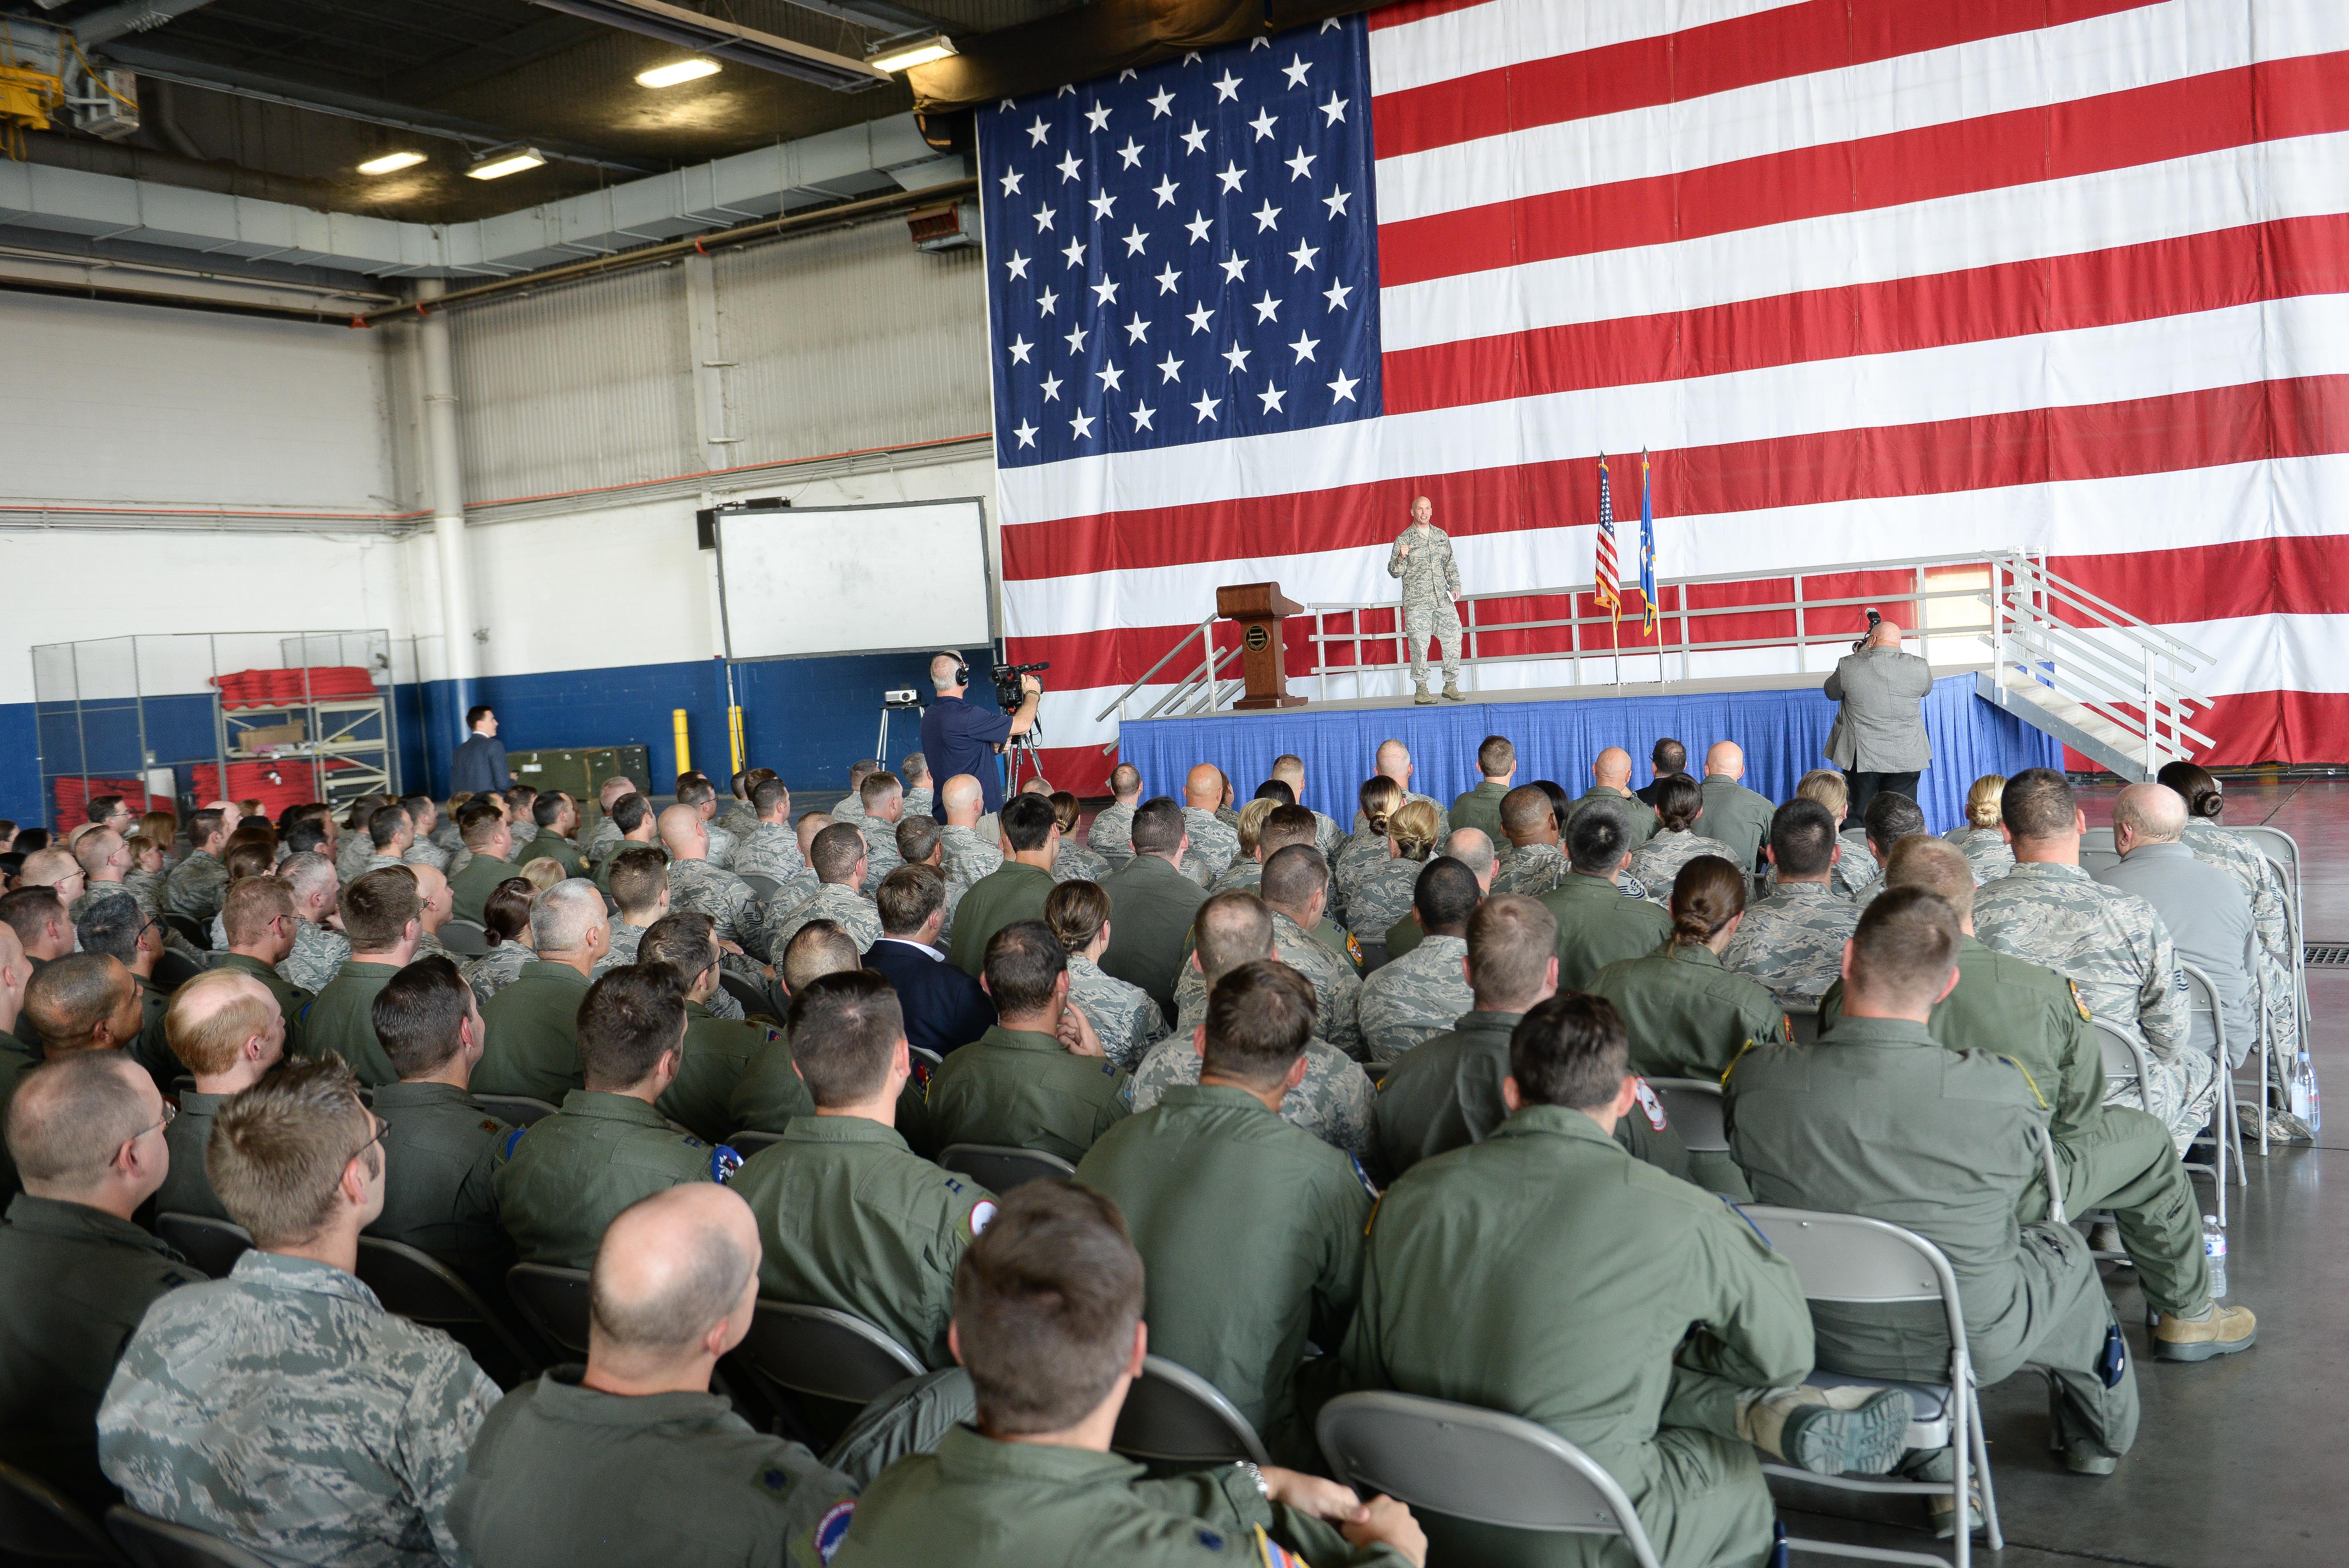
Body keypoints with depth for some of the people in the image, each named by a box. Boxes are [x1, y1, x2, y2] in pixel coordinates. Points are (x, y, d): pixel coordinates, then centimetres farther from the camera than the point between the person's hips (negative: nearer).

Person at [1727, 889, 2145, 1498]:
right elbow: (2024, 1175, -4)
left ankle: (1940, 1464, 45)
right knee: (2065, 1250, 30)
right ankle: (2100, 1434, 58)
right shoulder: (2004, 1090, -26)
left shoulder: (1755, 1078, -22)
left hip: (1826, 1340, 2)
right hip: (1977, 1345, -2)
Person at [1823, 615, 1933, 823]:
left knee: (1859, 819, 9)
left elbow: (1831, 693, 8)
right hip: (1906, 758, 1)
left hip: (1861, 757, -1)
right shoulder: (1920, 667, -6)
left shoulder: (1848, 666, -10)